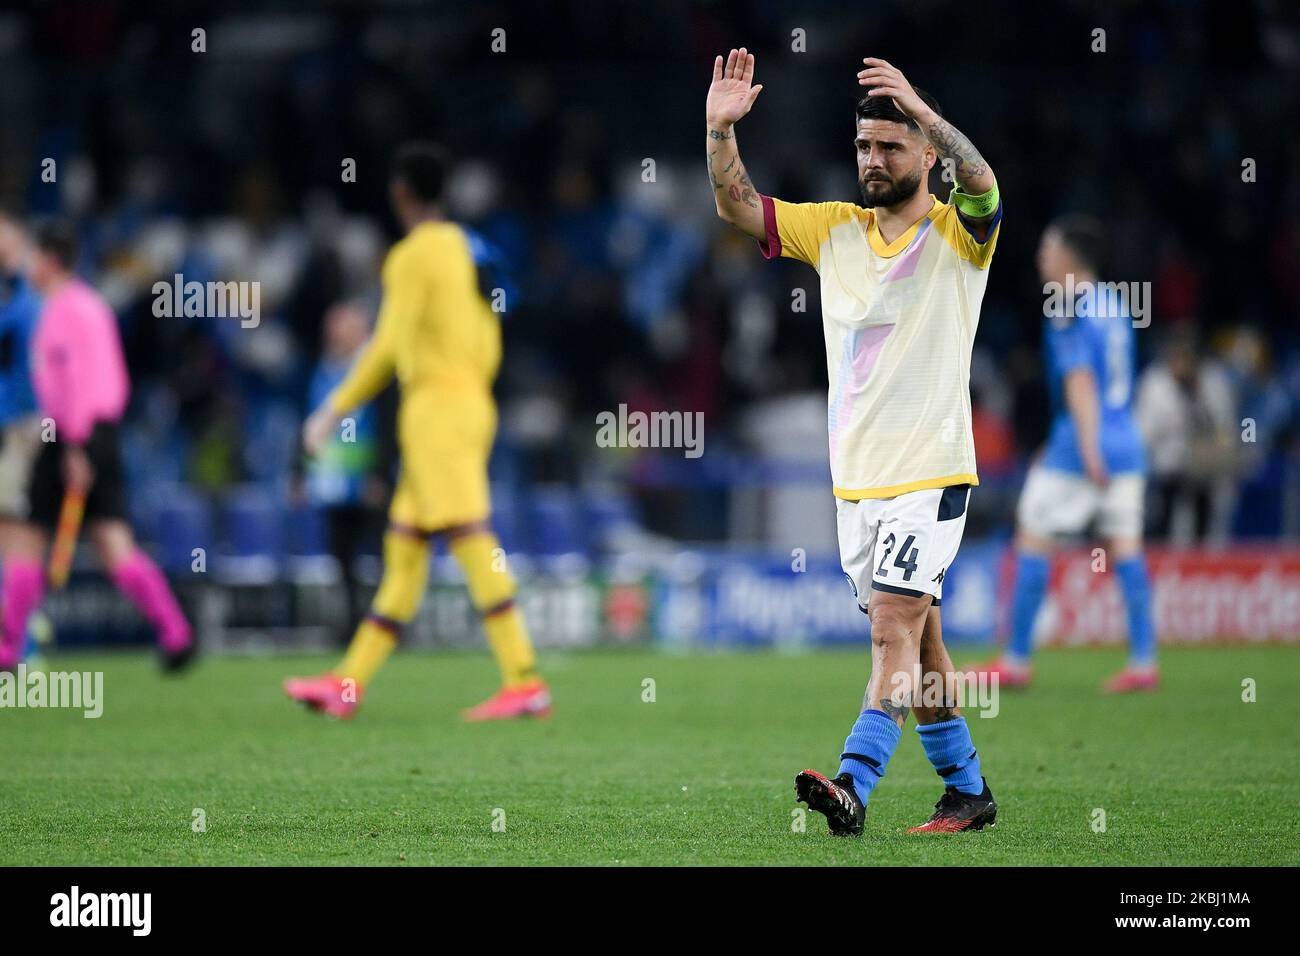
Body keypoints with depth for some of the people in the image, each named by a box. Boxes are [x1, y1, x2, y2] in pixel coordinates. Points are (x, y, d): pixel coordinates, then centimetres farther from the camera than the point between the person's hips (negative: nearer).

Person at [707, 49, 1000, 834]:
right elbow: (738, 207, 7)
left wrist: (920, 106, -40)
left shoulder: (957, 233, -5)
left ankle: (854, 785, -26)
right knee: (917, 640, 12)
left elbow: (981, 185, -26)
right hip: (855, 472, 6)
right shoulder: (836, 231, 11)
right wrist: (721, 127, -10)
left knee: (895, 632, -16)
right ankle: (968, 790, 23)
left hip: (929, 473, -6)